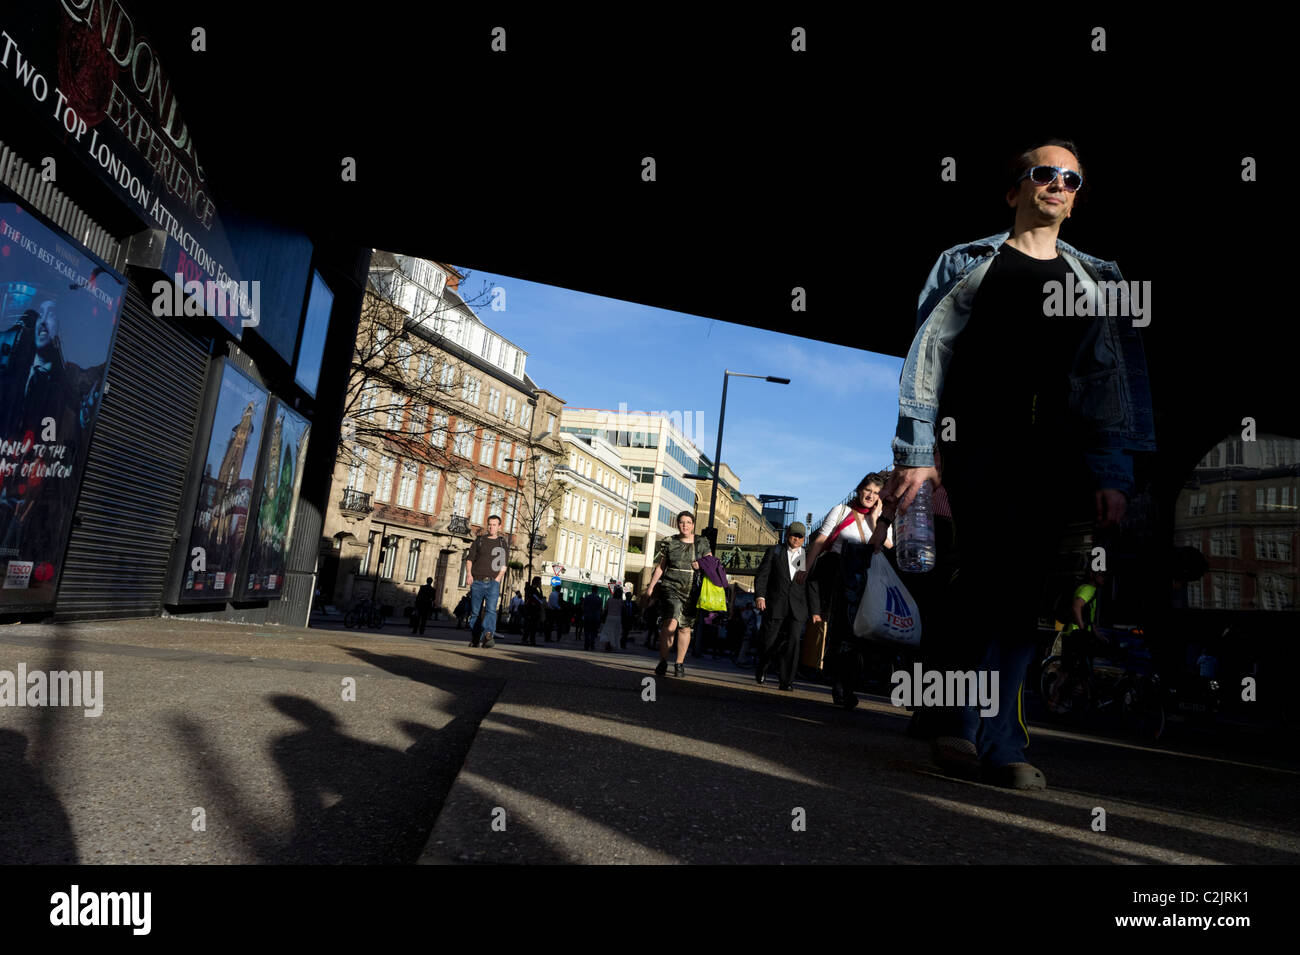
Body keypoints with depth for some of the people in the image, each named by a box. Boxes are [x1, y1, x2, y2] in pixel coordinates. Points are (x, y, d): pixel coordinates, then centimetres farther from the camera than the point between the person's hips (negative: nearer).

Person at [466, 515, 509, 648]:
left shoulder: (503, 544, 11)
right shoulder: (479, 540, 13)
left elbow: (504, 566, 6)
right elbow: (470, 560, 11)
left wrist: (497, 579, -9)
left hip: (493, 582, -1)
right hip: (477, 581, 2)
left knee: (491, 609, -18)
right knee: (475, 611, 3)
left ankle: (488, 635, -30)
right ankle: (474, 639, 16)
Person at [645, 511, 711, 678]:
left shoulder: (702, 542, 7)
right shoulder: (669, 543, 6)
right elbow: (660, 567, 12)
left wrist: (701, 565, -7)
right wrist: (651, 586, 8)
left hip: (692, 592, 2)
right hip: (672, 588, -2)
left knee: (685, 628, 5)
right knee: (671, 623, -19)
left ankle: (680, 663, 18)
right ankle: (663, 661, -4)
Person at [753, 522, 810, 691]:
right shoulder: (774, 552, 10)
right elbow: (762, 575, 3)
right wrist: (760, 595, -10)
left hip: (798, 607, 1)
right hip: (775, 605, -1)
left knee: (793, 642, -8)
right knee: (770, 641, 3)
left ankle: (786, 681, -1)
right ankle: (761, 671, 28)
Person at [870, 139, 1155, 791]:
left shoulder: (1100, 280, 22)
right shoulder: (966, 263, 14)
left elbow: (1122, 378, 16)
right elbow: (926, 357, 5)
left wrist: (1114, 475, 4)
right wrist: (912, 454, -6)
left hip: (1055, 456, 3)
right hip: (978, 444, -2)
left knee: (1022, 592, -2)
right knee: (988, 573, -15)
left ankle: (991, 740, 5)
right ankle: (995, 739, -3)